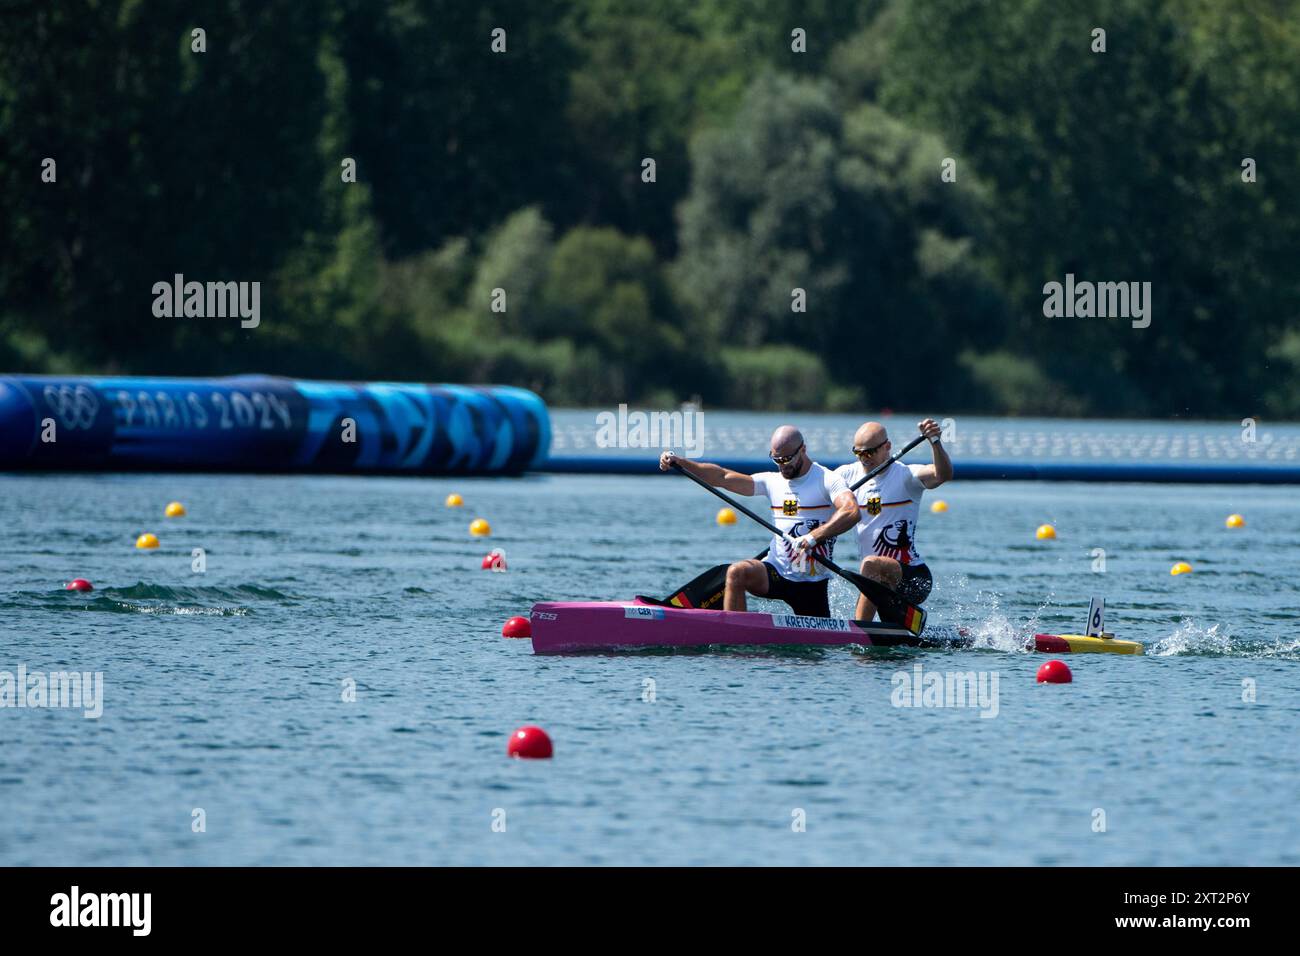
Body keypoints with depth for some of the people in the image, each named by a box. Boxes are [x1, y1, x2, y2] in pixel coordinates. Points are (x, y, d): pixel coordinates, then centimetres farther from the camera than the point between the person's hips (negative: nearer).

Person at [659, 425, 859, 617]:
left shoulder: (827, 480, -8)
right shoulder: (773, 481, 8)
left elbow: (852, 512, -27)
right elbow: (723, 477, 3)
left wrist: (813, 537, -40)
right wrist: (679, 462, -9)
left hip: (812, 584, -3)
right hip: (775, 572, 3)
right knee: (737, 573, -26)